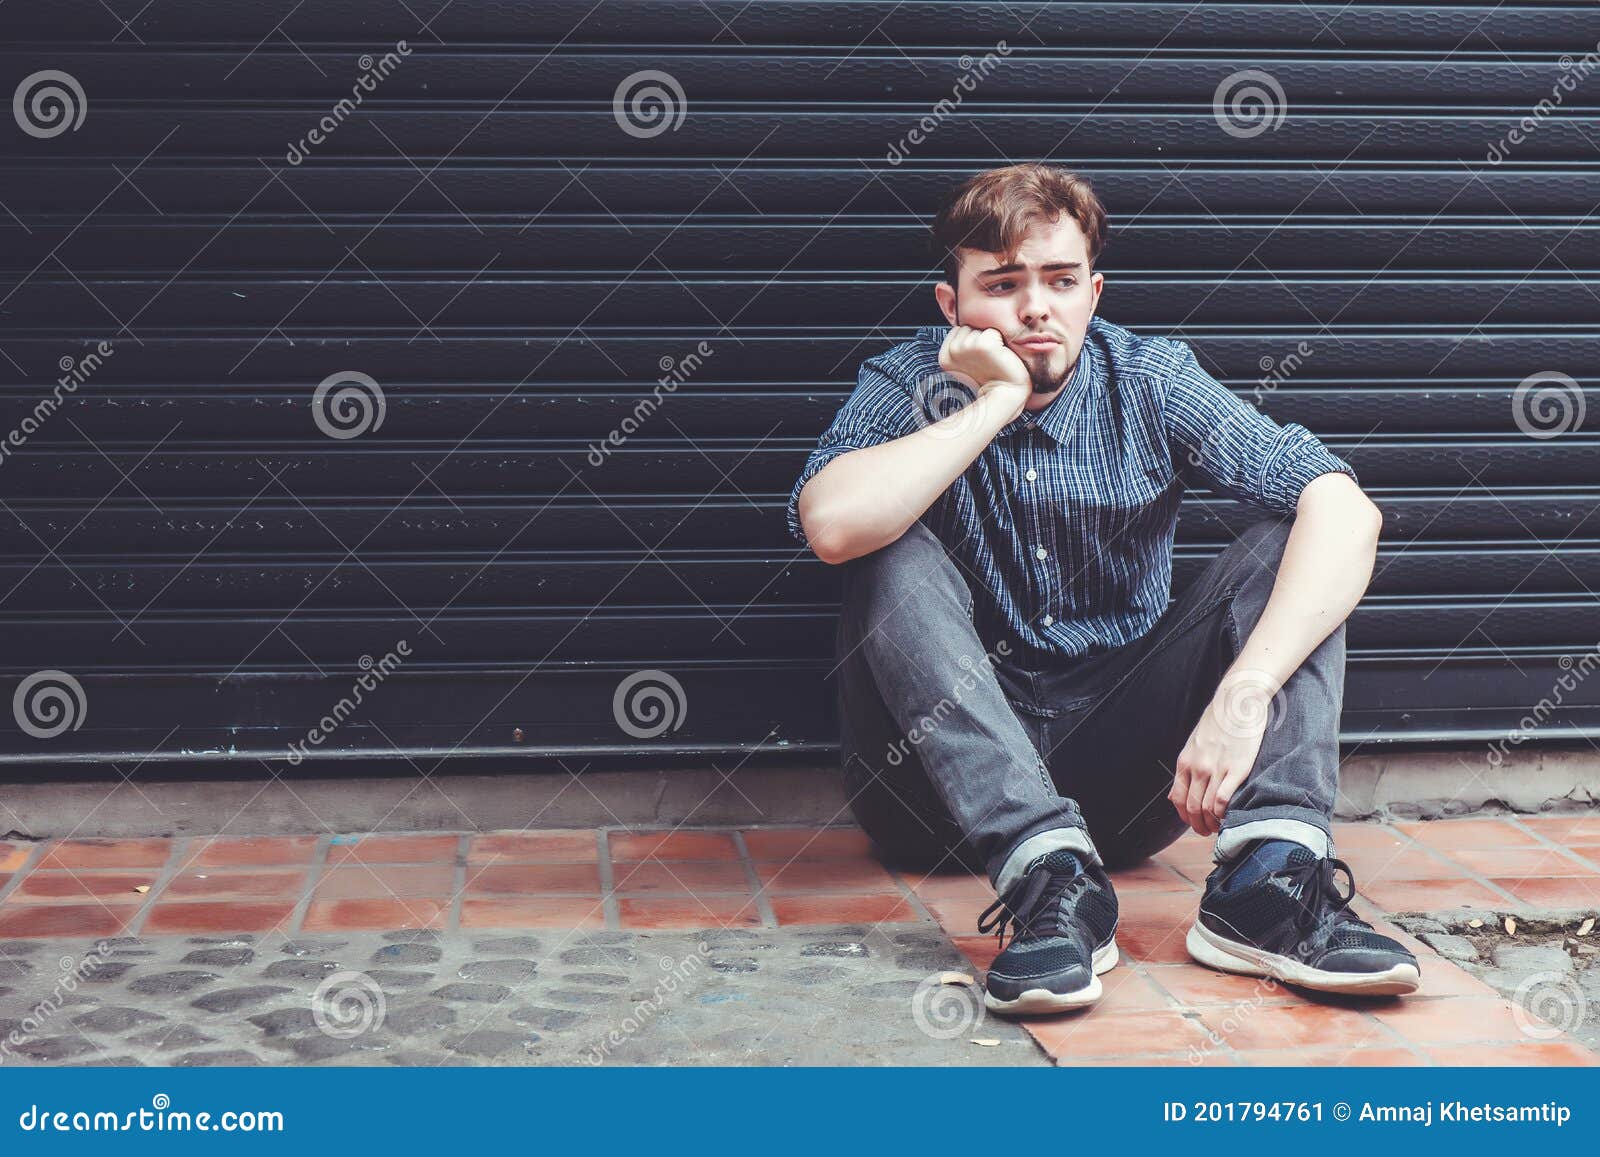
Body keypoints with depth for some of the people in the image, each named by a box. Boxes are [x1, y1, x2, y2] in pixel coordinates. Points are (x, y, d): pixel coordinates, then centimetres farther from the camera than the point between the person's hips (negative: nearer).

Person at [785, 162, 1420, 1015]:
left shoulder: (1149, 383, -3)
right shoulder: (908, 387, -5)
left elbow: (1346, 509, -18)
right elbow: (833, 525, -29)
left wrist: (1244, 695, -32)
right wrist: (997, 399, -20)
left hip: (1125, 770, 2)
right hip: (956, 769, -1)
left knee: (1291, 543, -14)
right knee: (901, 553, -25)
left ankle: (1265, 882, -33)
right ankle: (1050, 878, -37)